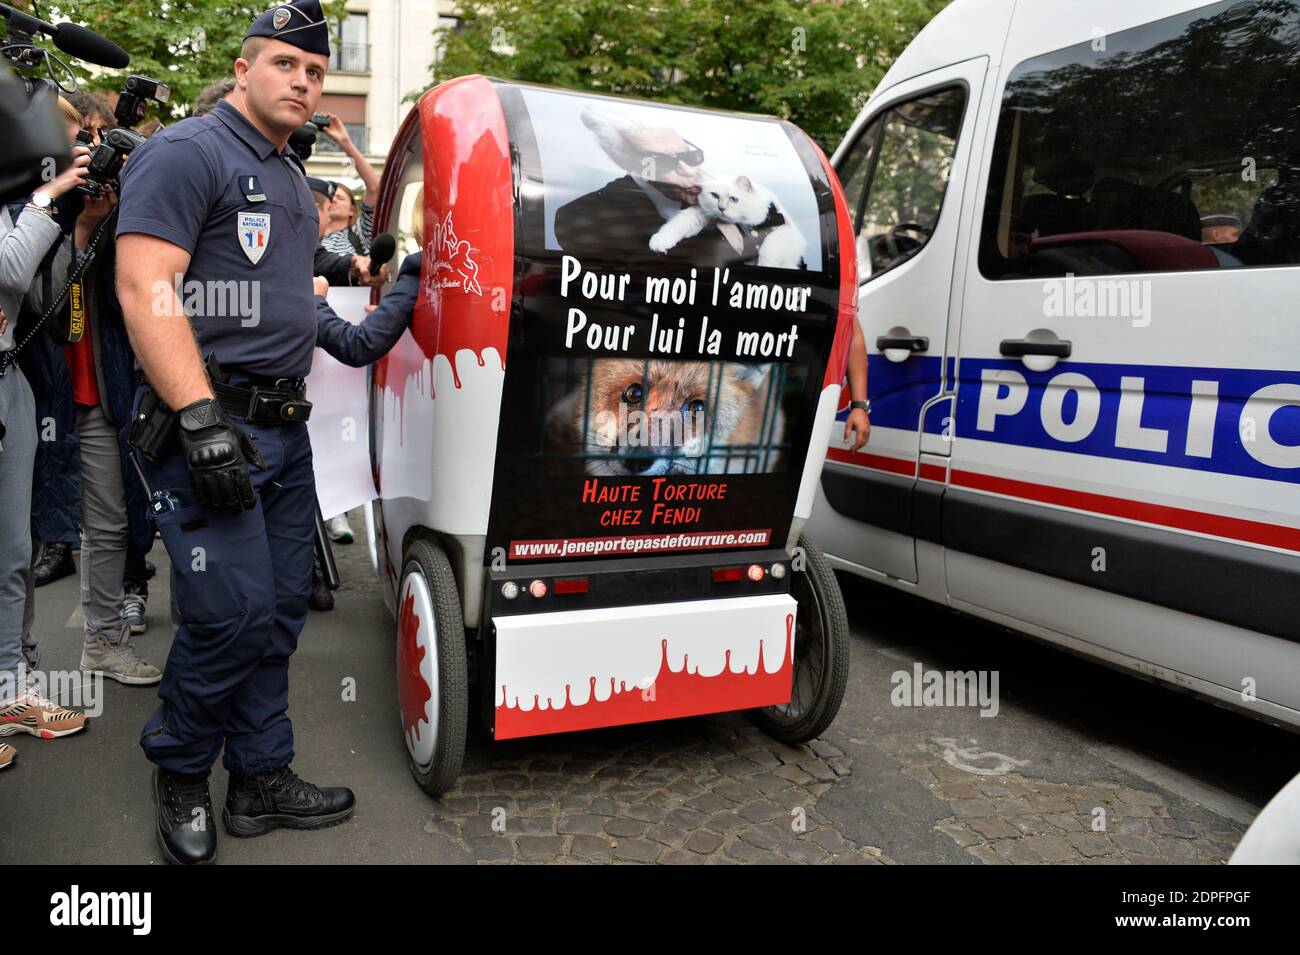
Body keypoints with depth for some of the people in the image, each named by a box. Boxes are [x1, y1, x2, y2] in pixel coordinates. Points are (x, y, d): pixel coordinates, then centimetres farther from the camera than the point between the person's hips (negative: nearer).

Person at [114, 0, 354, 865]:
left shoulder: (292, 179, 20)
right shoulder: (187, 153, -6)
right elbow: (145, 288, -17)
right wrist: (201, 420, -24)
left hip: (285, 427, 9)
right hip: (212, 426, -8)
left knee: (281, 612, 10)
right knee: (232, 615, -9)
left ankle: (262, 779, 23)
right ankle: (180, 776, 17)